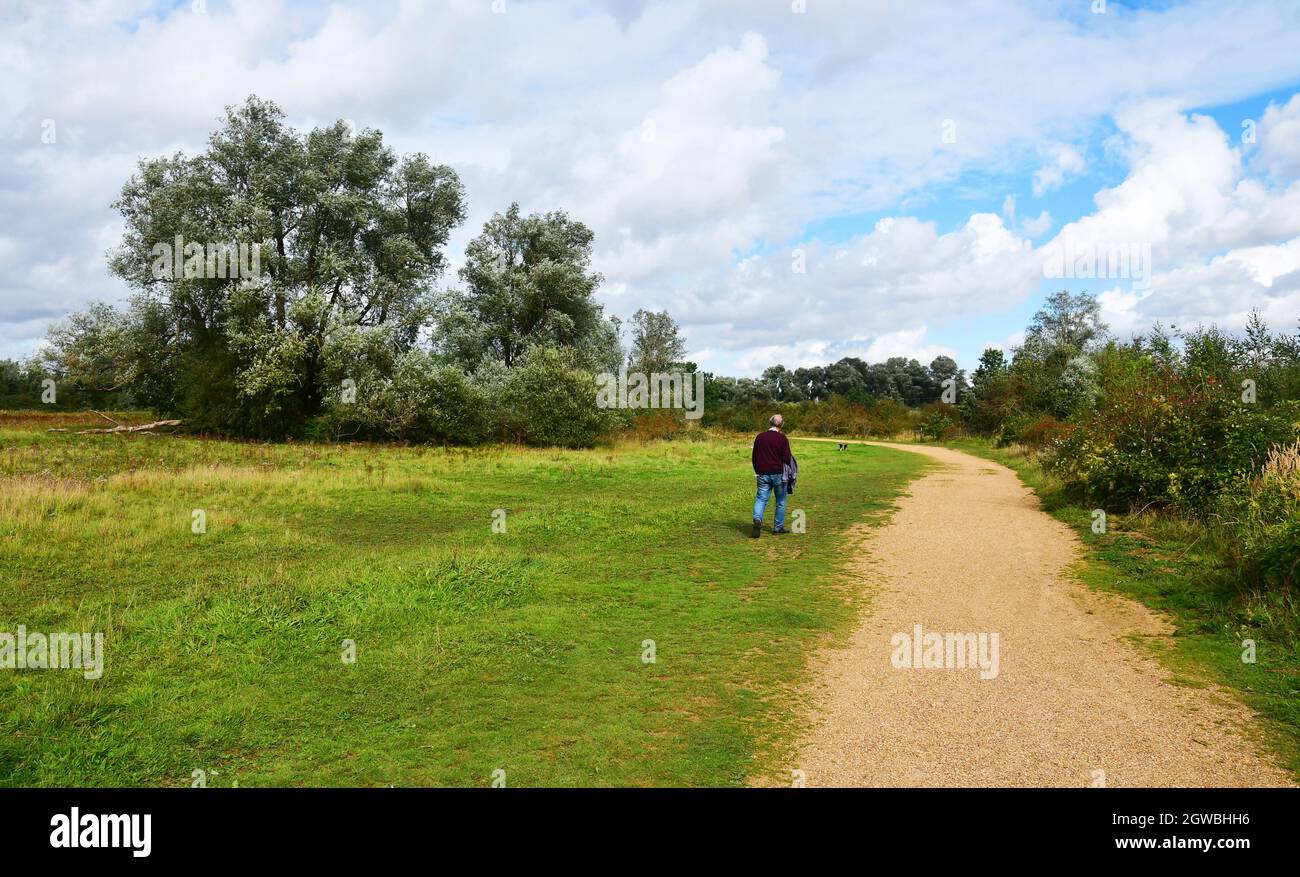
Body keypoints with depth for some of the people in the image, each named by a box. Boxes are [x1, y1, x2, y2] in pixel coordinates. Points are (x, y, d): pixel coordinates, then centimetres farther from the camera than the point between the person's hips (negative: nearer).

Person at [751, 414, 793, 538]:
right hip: (778, 473, -3)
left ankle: (757, 519, -26)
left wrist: (758, 471, 24)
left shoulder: (760, 437, 7)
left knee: (761, 498, 1)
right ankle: (778, 528, 16)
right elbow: (787, 458, -12)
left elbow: (754, 457, 13)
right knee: (780, 502, 11)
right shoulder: (782, 438, -7)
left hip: (763, 474, 3)